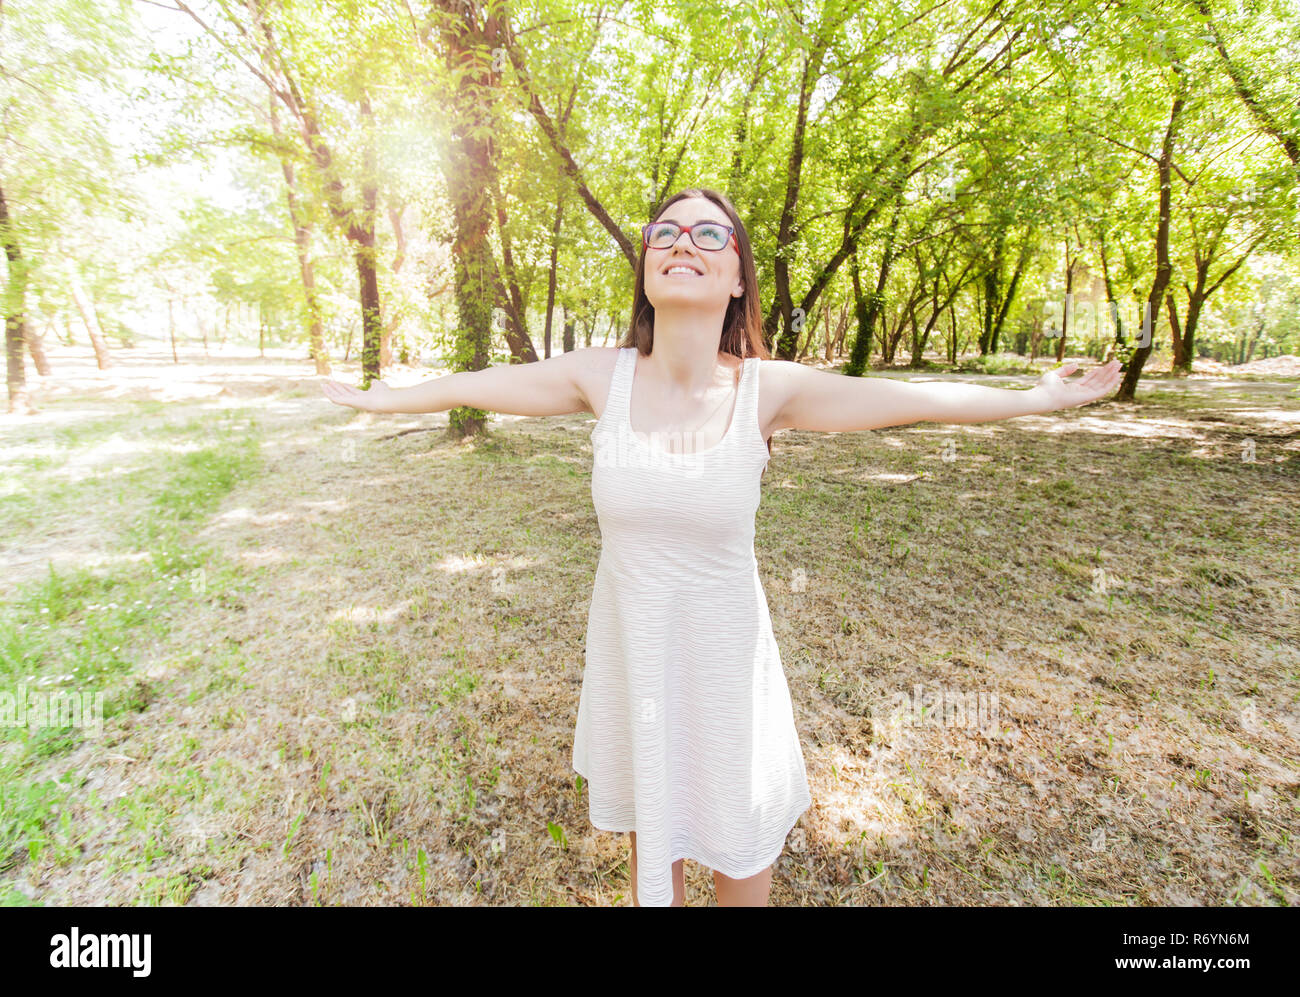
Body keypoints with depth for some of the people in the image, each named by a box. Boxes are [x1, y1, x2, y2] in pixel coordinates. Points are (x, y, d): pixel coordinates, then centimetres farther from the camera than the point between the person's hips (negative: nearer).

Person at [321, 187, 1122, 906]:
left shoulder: (770, 390, -14)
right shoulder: (602, 376, -12)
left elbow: (917, 400, -4)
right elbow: (475, 385, 0)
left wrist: (1040, 397, 6)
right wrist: (374, 398, 13)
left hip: (723, 648, 0)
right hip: (631, 644, 1)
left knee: (741, 842, 21)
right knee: (650, 831, 23)